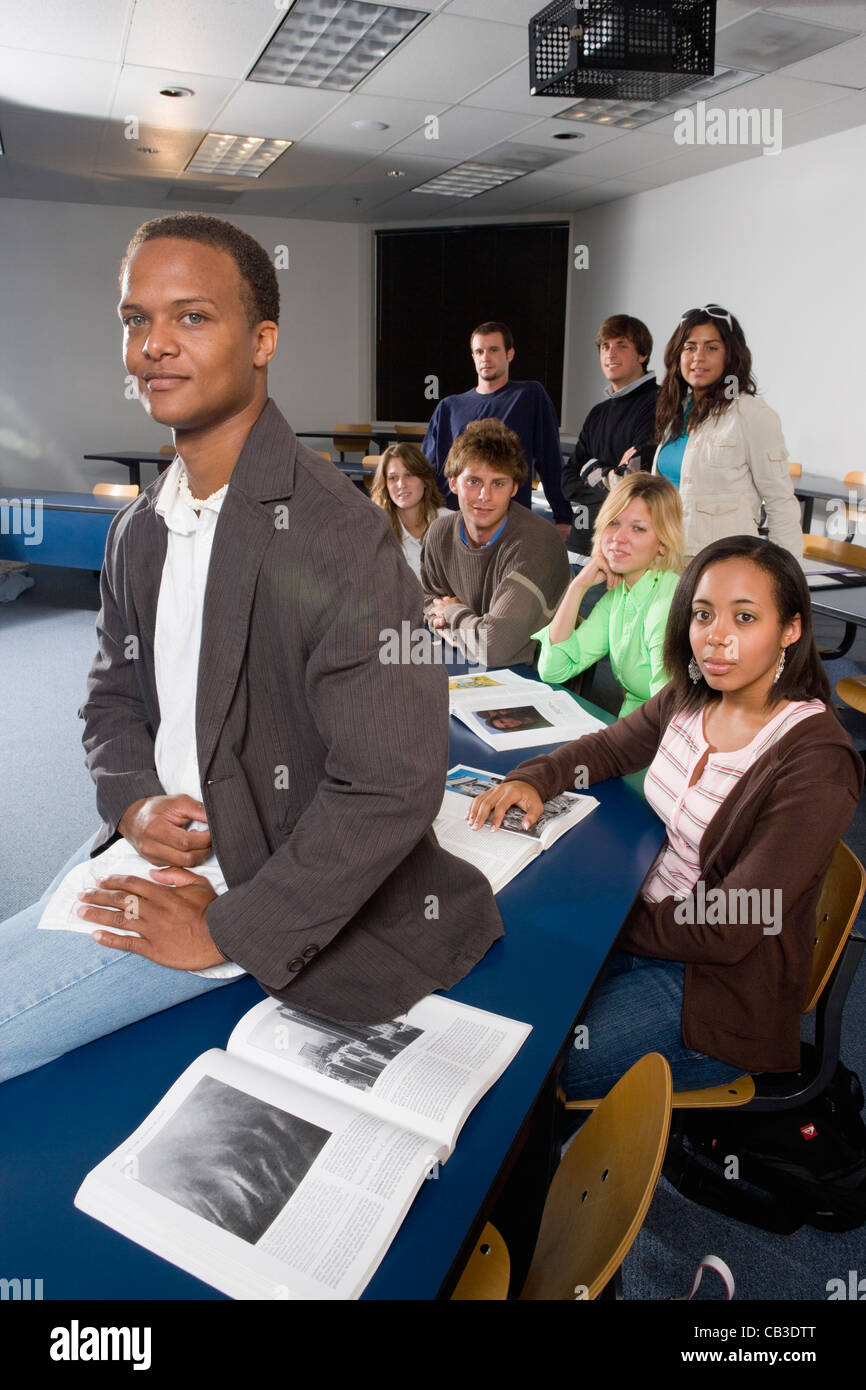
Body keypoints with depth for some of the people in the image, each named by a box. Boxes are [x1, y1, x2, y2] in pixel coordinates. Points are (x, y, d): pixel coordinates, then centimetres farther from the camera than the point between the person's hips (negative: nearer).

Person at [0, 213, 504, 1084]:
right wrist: (134, 801, -5)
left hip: (251, 886, -8)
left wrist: (228, 931, -18)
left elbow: (389, 789, -25)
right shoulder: (137, 531, 6)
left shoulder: (338, 538, -21)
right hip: (143, 852, 8)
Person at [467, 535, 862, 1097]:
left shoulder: (816, 762, -24)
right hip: (646, 914, 7)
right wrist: (533, 779, -4)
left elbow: (727, 932, -22)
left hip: (722, 989, -7)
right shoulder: (690, 699, -3)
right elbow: (609, 747, 15)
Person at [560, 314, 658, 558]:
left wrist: (593, 472, 2)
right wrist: (614, 473, -4)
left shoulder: (656, 403, -4)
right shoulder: (598, 412, 19)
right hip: (583, 540, 7)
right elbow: (569, 482, 11)